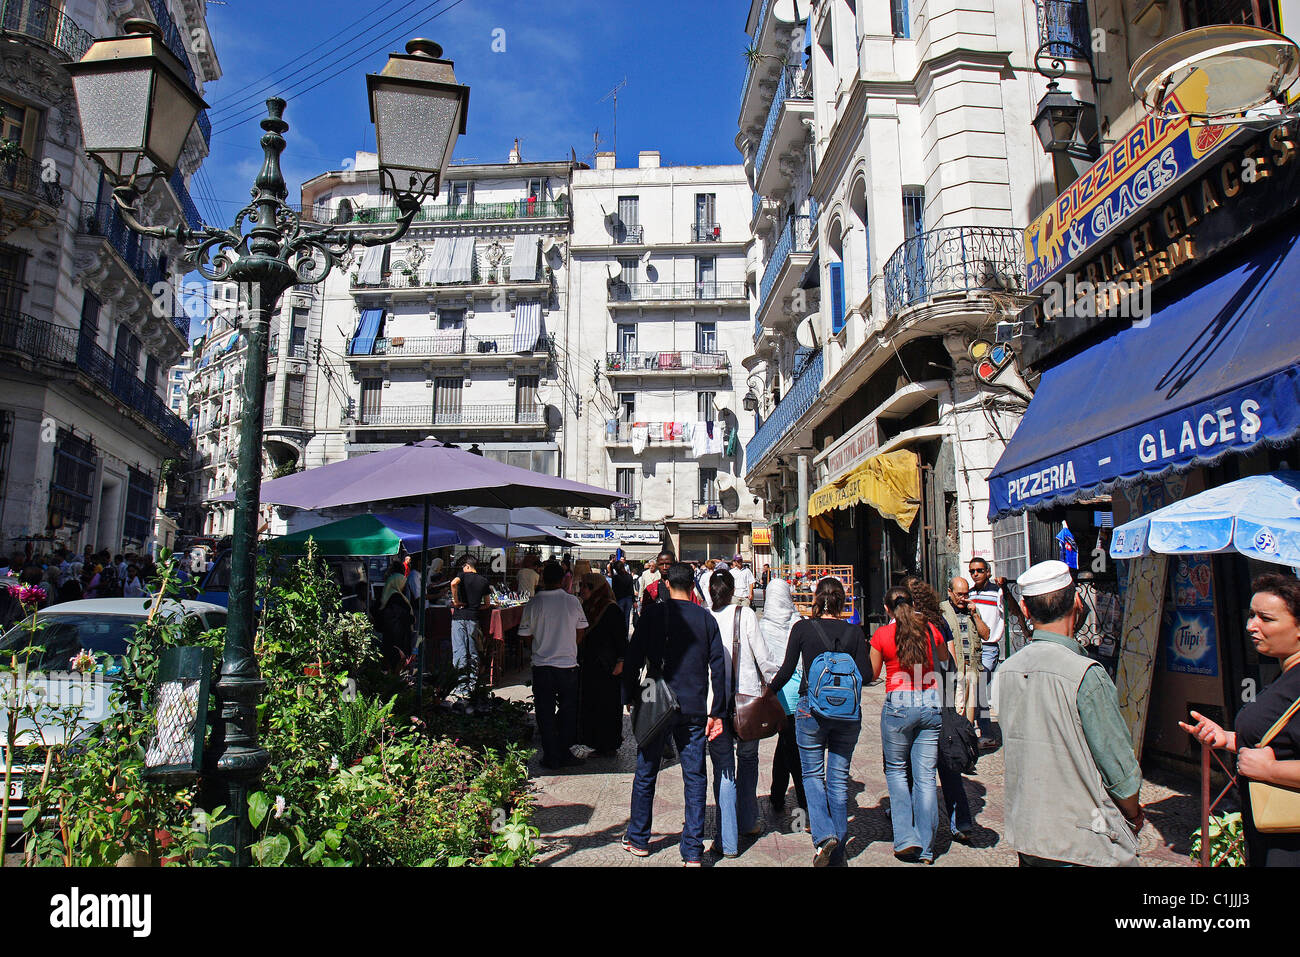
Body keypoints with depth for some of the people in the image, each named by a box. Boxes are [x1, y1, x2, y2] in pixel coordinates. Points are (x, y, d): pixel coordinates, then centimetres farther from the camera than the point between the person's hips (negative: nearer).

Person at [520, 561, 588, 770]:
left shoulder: (534, 603, -7)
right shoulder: (573, 601, -4)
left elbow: (525, 635, 0)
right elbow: (581, 633, 5)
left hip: (541, 665, 0)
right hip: (568, 664, 1)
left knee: (545, 713, 10)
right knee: (568, 710, 15)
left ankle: (551, 758, 15)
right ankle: (564, 754, 19)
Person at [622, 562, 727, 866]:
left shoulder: (653, 613, -3)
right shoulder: (706, 619, 1)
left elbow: (633, 659, -4)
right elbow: (718, 667, -1)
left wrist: (631, 696, 8)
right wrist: (717, 712, 3)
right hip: (694, 710, 1)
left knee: (645, 775, 14)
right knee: (695, 779, 7)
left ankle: (638, 840, 27)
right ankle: (693, 852, 9)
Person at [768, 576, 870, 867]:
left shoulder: (802, 628, -4)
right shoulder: (854, 632, 0)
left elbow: (786, 670, -3)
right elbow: (864, 674, -4)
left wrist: (769, 692, 11)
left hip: (811, 709, -2)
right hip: (848, 712, 2)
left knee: (813, 775, 11)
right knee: (839, 778, 11)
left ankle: (824, 835, -8)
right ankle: (837, 851, 18)